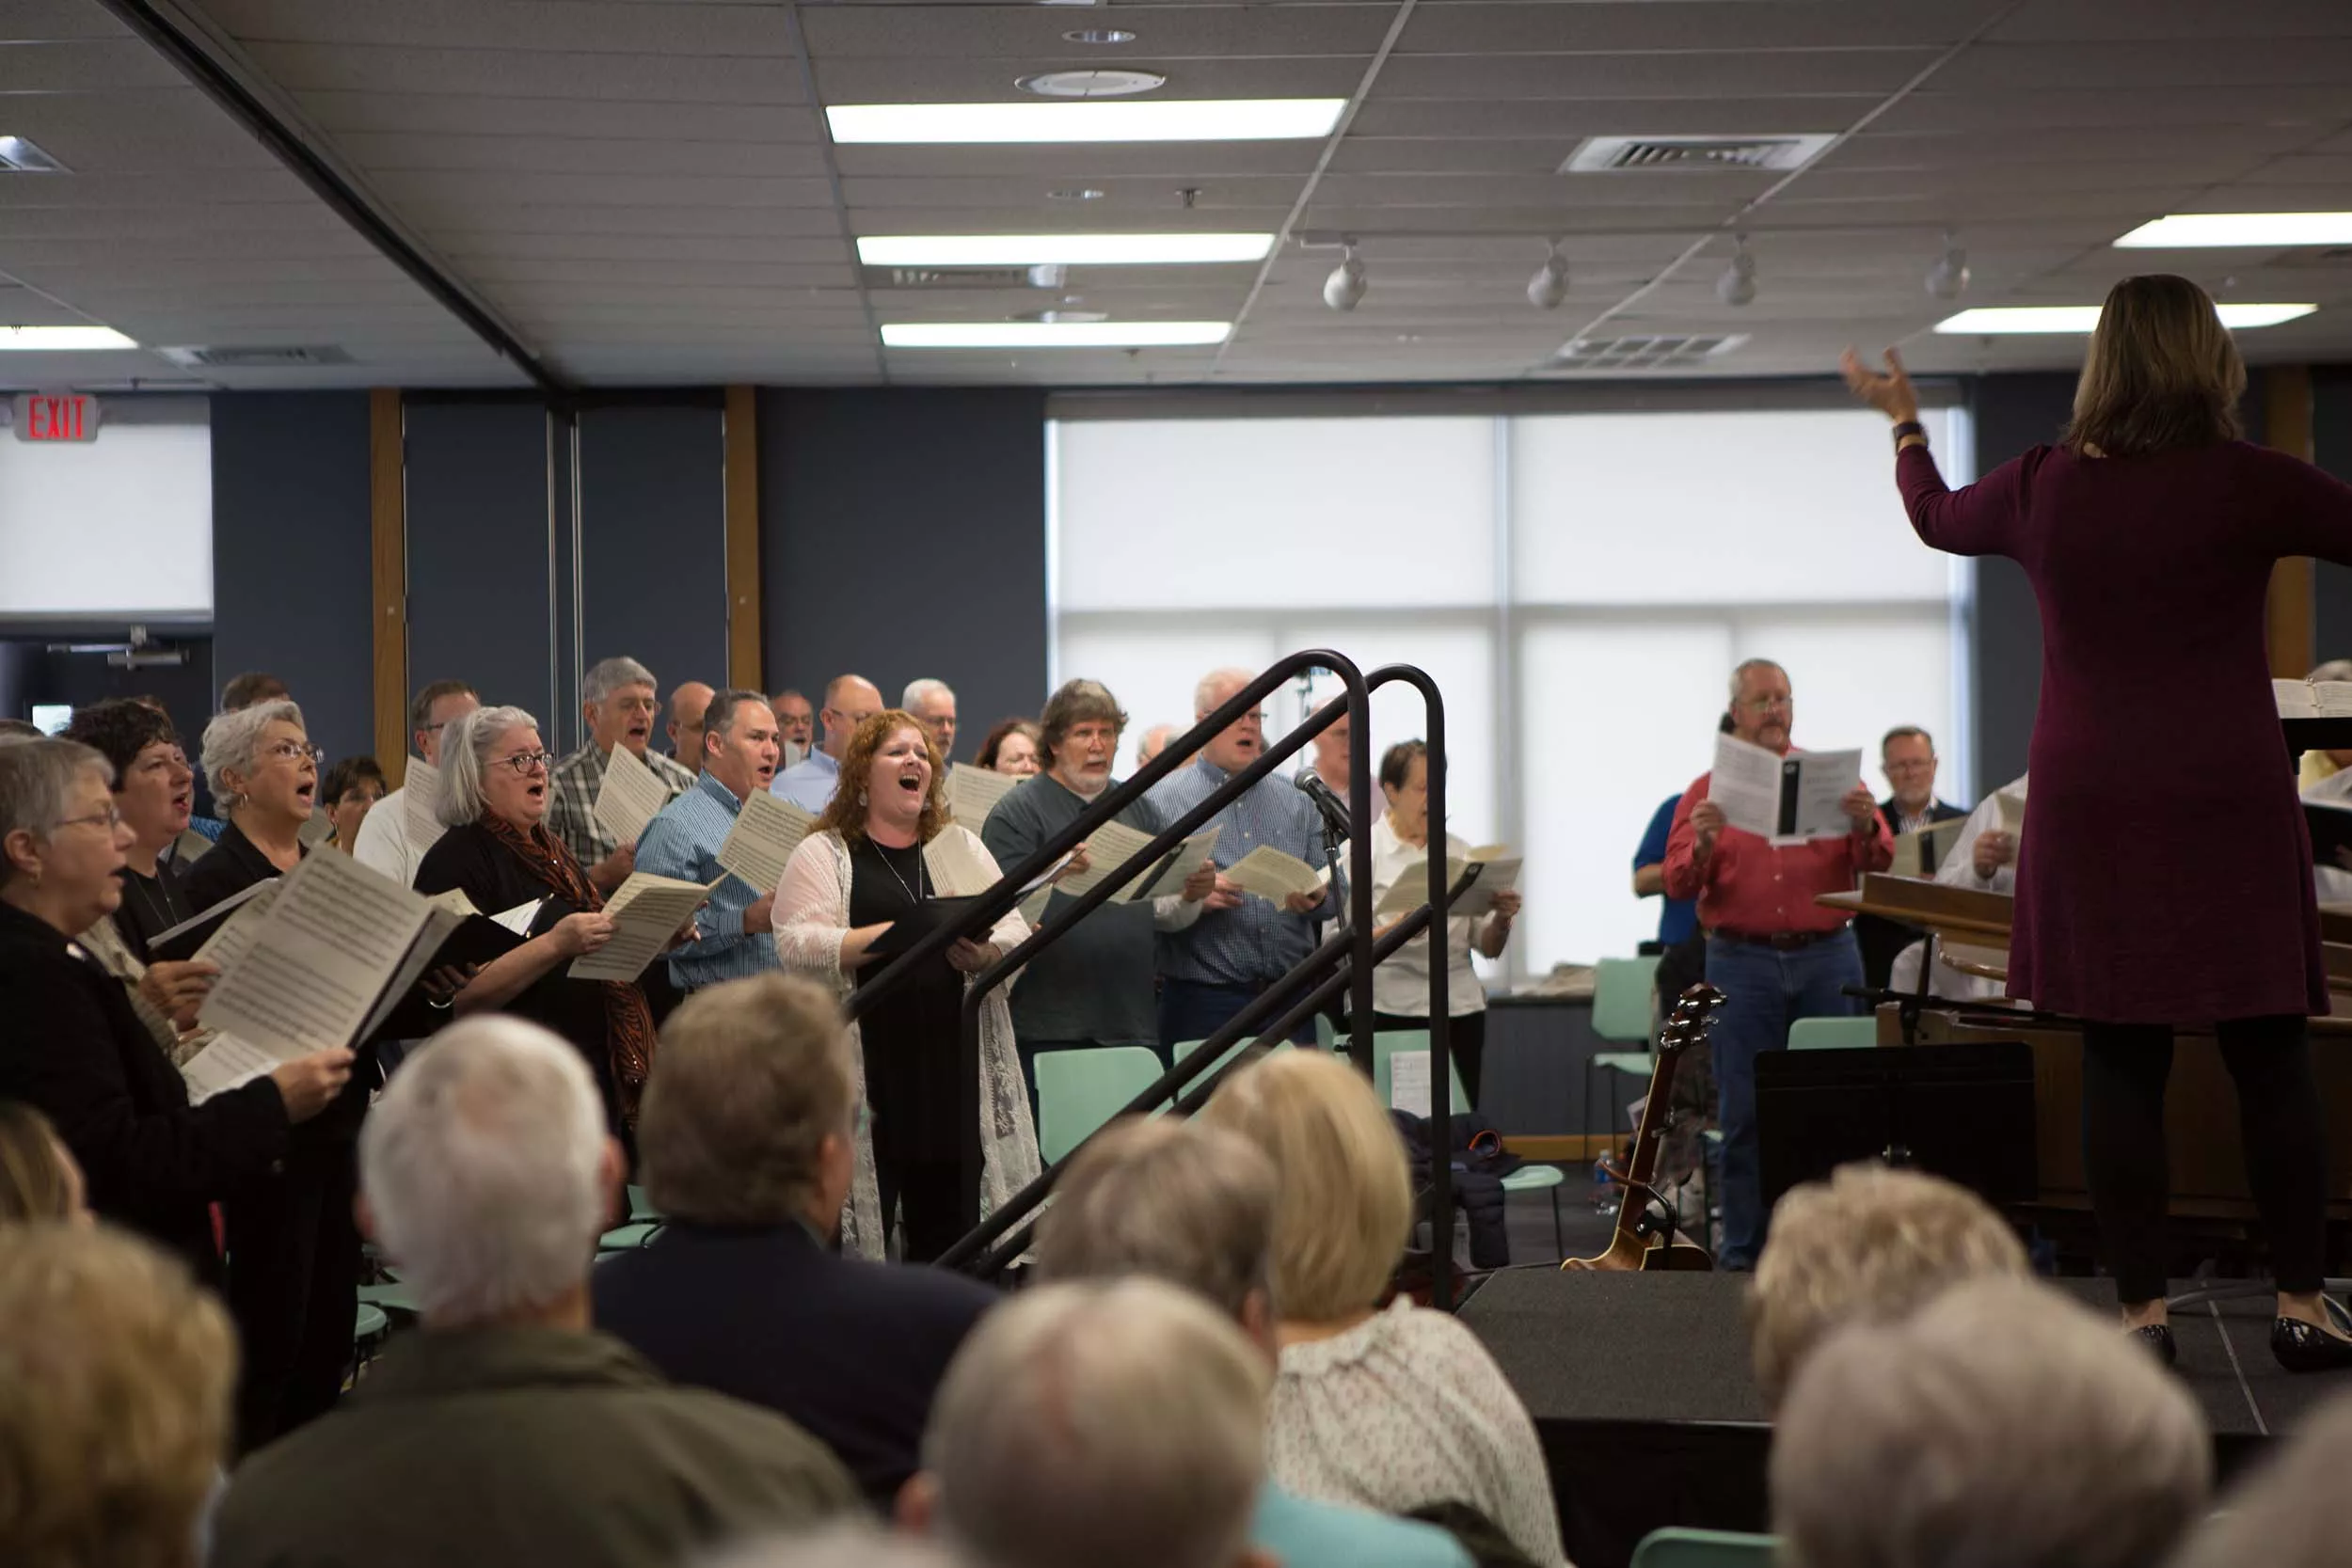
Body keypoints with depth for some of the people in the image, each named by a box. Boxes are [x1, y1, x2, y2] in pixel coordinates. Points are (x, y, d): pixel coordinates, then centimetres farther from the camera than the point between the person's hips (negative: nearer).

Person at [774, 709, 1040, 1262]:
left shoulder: (962, 845, 16)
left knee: (946, 1231, 7)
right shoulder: (822, 854, 4)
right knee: (855, 1230, -4)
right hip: (866, 1070, -3)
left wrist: (984, 954, -14)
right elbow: (796, 946, -9)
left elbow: (1017, 932, 9)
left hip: (954, 1066, 4)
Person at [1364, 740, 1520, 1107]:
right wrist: (1395, 930, -22)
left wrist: (1502, 920, -7)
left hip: (1460, 1008, 3)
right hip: (1391, 1009, -3)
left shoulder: (1461, 852, 13)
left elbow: (1489, 949, 13)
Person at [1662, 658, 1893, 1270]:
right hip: (1742, 961, -1)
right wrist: (1702, 846, -21)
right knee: (1744, 1111, 0)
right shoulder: (1708, 790, 7)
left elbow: (1878, 862, 0)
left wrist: (1865, 827, -22)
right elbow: (1677, 883, -1)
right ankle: (1743, 1249, 4)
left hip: (1826, 954, 1)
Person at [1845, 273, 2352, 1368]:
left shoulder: (2042, 489, 1)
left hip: (2093, 808, 2)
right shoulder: (2249, 485, -9)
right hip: (2228, 804, -2)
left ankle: (2141, 1312, 7)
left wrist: (1903, 420, 38)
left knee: (2121, 1066, 4)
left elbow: (1936, 518, 21)